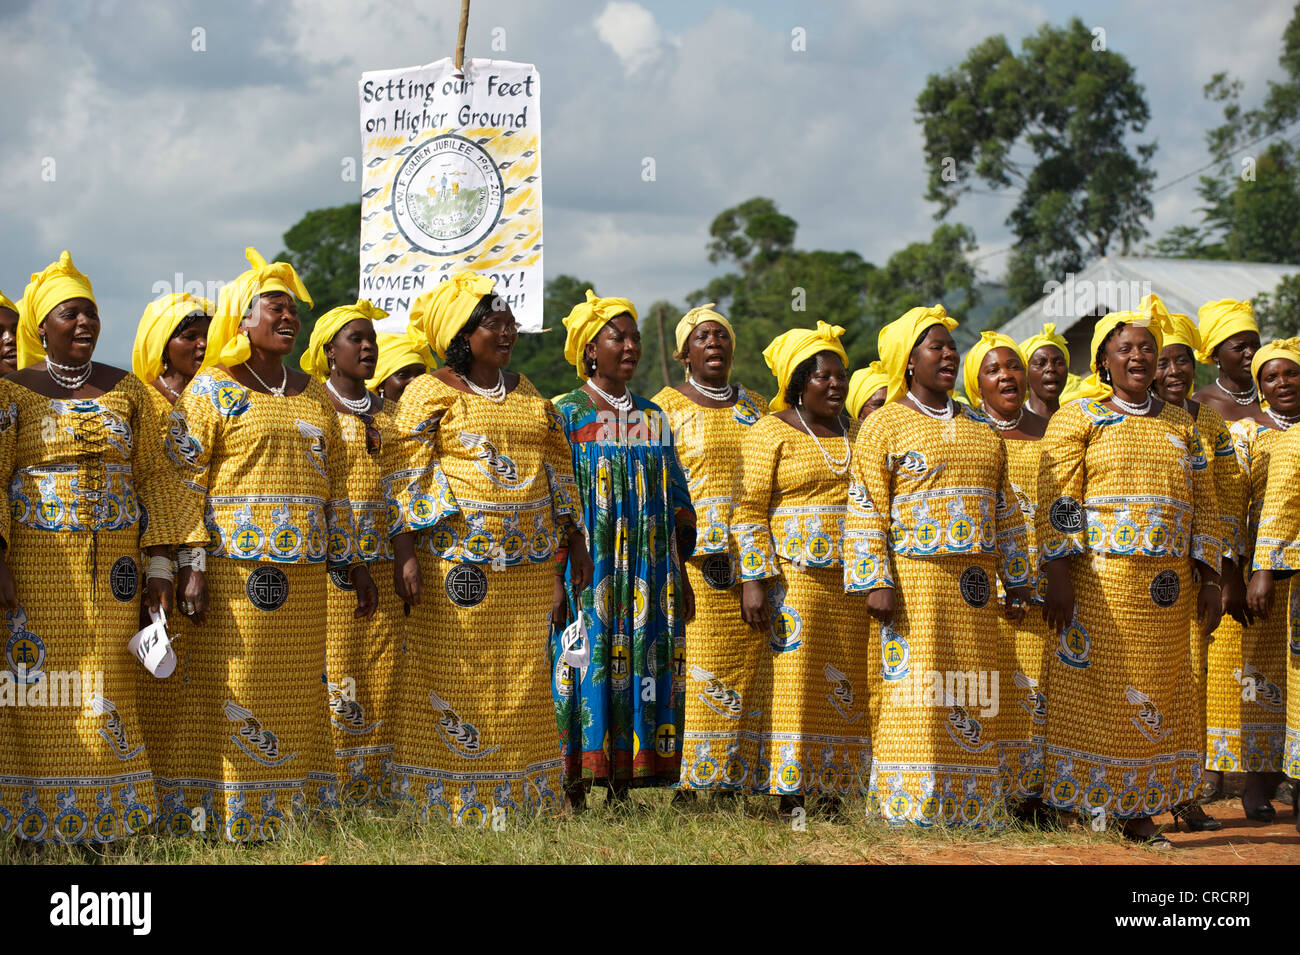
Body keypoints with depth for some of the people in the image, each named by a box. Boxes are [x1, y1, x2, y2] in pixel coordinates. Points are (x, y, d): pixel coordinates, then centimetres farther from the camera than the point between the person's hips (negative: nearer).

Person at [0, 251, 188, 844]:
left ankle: (110, 818, 6)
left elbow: (154, 476, 9)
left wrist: (160, 563, 2)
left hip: (111, 564, 2)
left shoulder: (126, 391, 10)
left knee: (108, 686, 0)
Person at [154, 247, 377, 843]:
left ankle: (290, 809, 14)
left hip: (301, 572, 6)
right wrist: (192, 565, -16)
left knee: (295, 694, 7)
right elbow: (184, 483, -7)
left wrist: (352, 563, 14)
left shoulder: (314, 396, 16)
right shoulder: (211, 390, -1)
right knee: (227, 692, -6)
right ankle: (216, 818, -2)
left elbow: (334, 483, 19)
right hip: (232, 565, -6)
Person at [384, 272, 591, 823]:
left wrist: (574, 543, 15)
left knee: (523, 680, 6)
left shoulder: (531, 396, 15)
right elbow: (403, 478, -6)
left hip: (530, 565, 5)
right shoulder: (429, 394, -2)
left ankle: (518, 796, 13)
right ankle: (445, 799, 4)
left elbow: (559, 472, 19)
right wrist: (405, 554, -14)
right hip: (458, 561, -5)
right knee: (456, 675, -3)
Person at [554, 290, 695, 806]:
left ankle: (622, 791, 8)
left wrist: (680, 572, 13)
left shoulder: (652, 417, 14)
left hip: (648, 575, 5)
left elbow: (676, 502, 17)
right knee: (585, 669, -7)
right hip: (586, 572, -5)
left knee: (638, 671, 2)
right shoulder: (565, 415, -1)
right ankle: (574, 797, -4)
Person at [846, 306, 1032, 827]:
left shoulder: (981, 427, 17)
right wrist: (875, 583, -16)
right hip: (913, 579, -5)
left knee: (970, 692, 5)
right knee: (913, 690, -7)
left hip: (974, 584, 5)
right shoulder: (885, 426, -1)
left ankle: (970, 803, 11)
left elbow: (1005, 509, 18)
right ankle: (910, 805, -4)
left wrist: (1017, 580, 14)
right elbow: (866, 510, -7)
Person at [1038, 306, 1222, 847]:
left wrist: (1208, 581, 7)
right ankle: (1086, 803, 2)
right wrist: (1057, 575, -15)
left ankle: (1138, 809, 9)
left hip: (1166, 586, 4)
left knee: (1154, 698, 4)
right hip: (1098, 580, -4)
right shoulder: (1078, 418, 3)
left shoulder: (1181, 426, 16)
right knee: (1092, 691, -4)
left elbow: (1203, 506, 15)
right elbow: (1058, 501, -5)